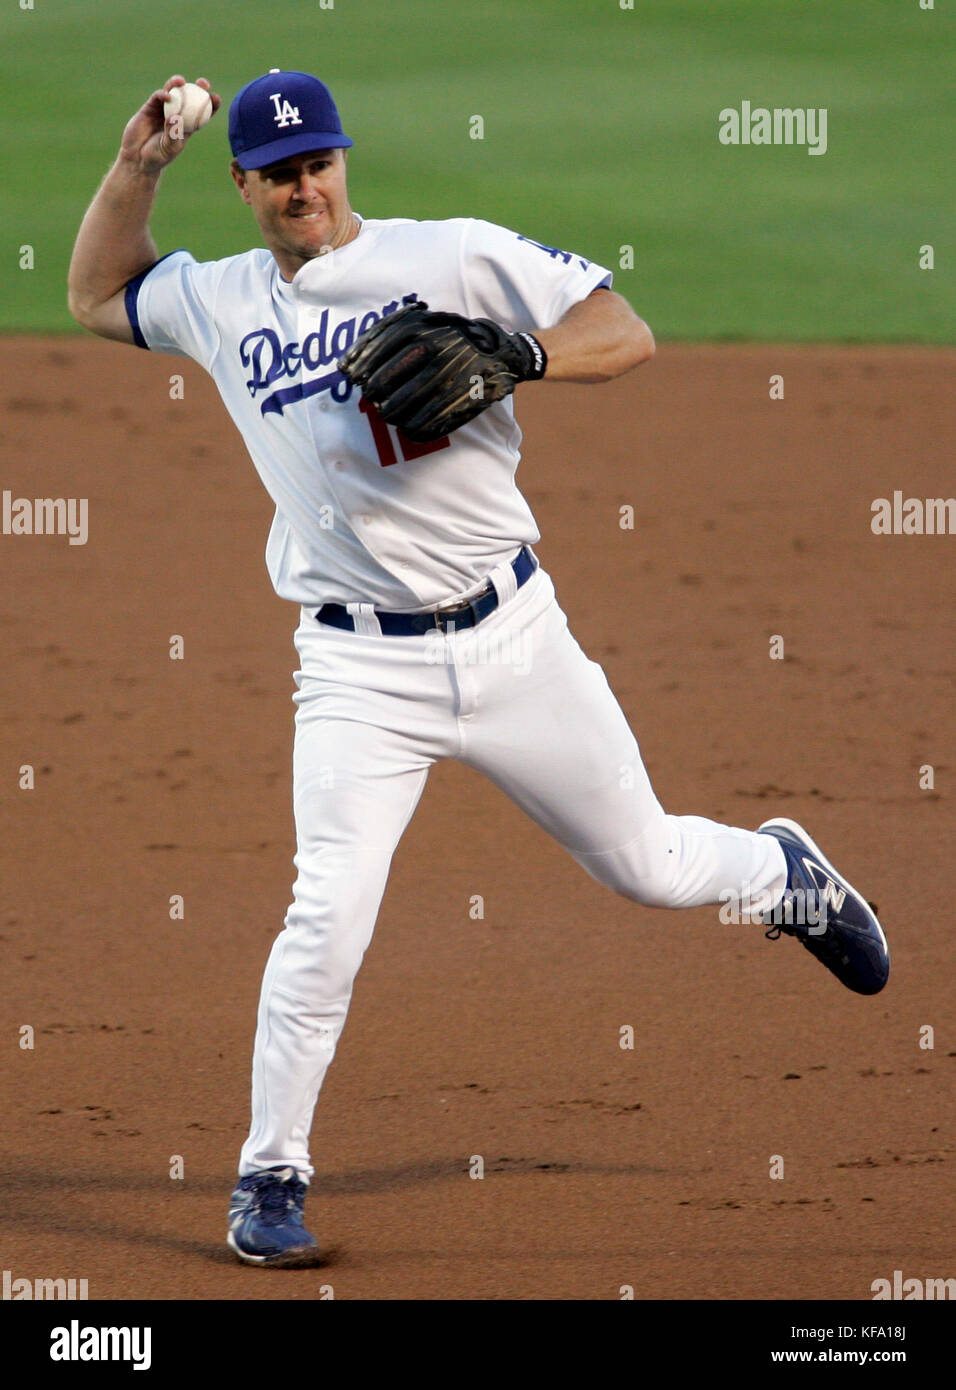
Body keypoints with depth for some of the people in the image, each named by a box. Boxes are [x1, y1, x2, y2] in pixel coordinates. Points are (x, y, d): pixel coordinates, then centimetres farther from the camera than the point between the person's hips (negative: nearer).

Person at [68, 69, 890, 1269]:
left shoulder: (459, 258, -5)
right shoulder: (220, 303, 6)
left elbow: (627, 334, -7)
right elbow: (97, 296, 22)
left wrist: (519, 354, -26)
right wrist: (136, 167, 7)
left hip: (511, 634, 0)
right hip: (360, 668, 1)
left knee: (645, 867, 13)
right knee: (328, 920, -16)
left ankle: (785, 875, 47)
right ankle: (270, 1179, -1)